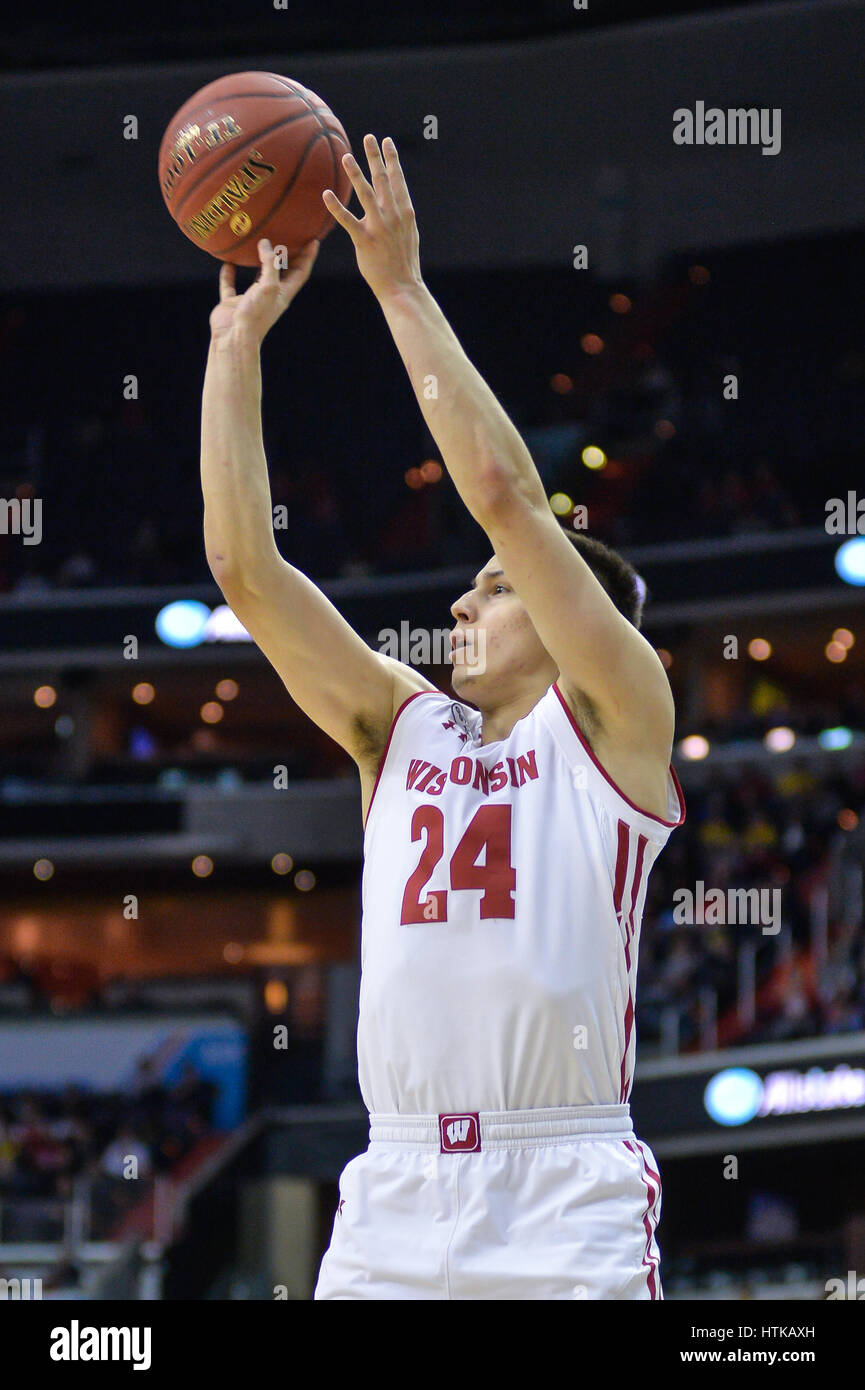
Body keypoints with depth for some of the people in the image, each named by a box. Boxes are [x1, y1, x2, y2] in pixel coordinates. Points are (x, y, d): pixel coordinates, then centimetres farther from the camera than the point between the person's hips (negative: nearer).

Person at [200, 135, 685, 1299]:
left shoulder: (614, 717, 5)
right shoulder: (400, 725, 19)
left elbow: (505, 492, -5)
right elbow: (243, 563, 13)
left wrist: (401, 289, -1)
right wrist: (237, 343, 11)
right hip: (399, 1194, 5)